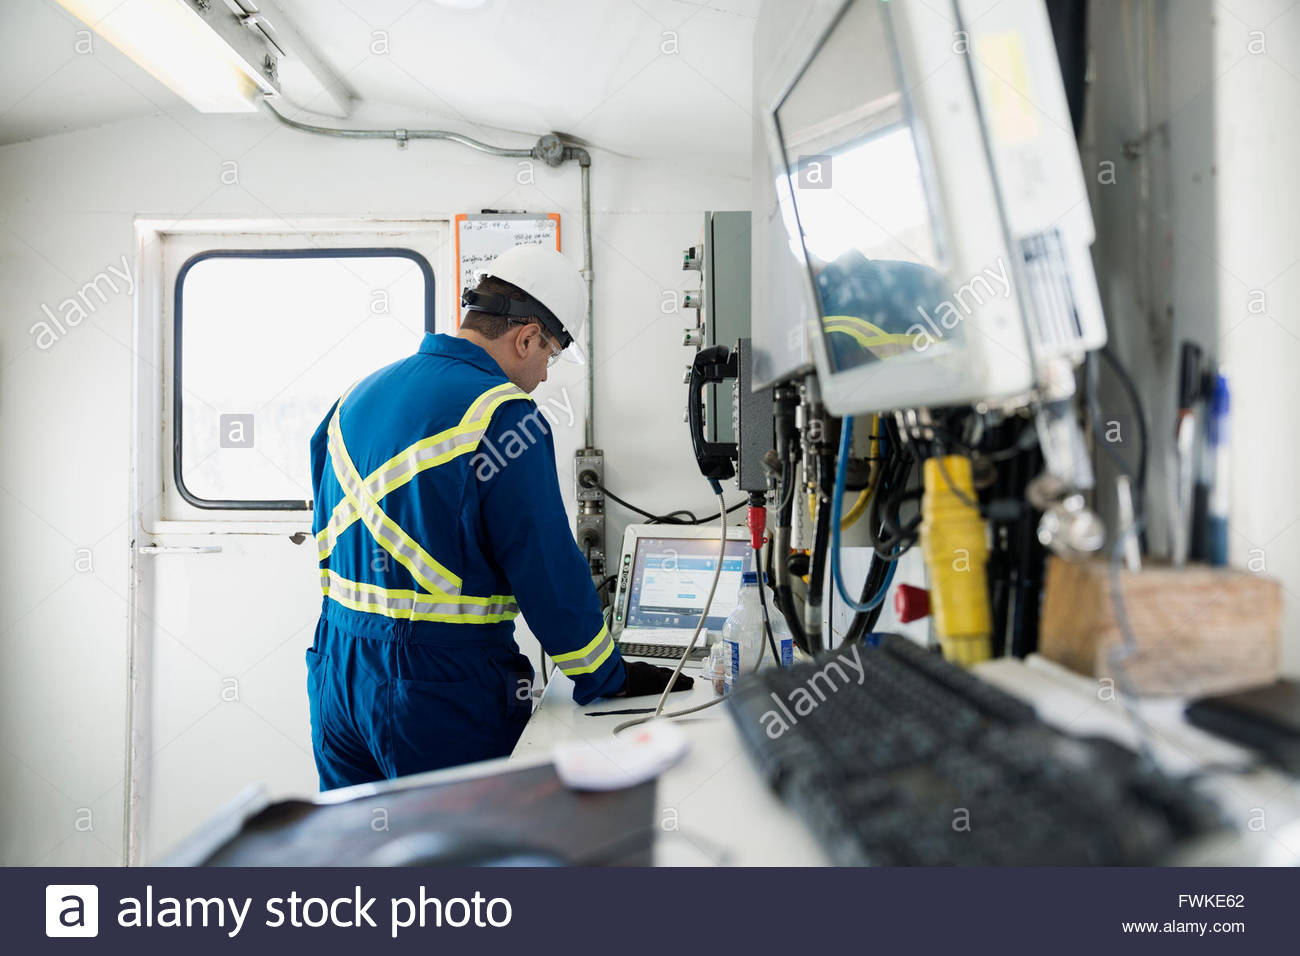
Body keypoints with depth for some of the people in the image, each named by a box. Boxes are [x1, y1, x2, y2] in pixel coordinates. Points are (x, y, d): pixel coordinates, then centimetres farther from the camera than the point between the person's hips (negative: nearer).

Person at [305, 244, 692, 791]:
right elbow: (549, 572, -16)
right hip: (444, 689, -7)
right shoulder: (502, 416, -16)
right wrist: (608, 678, -3)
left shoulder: (356, 396, 9)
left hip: (336, 675, 8)